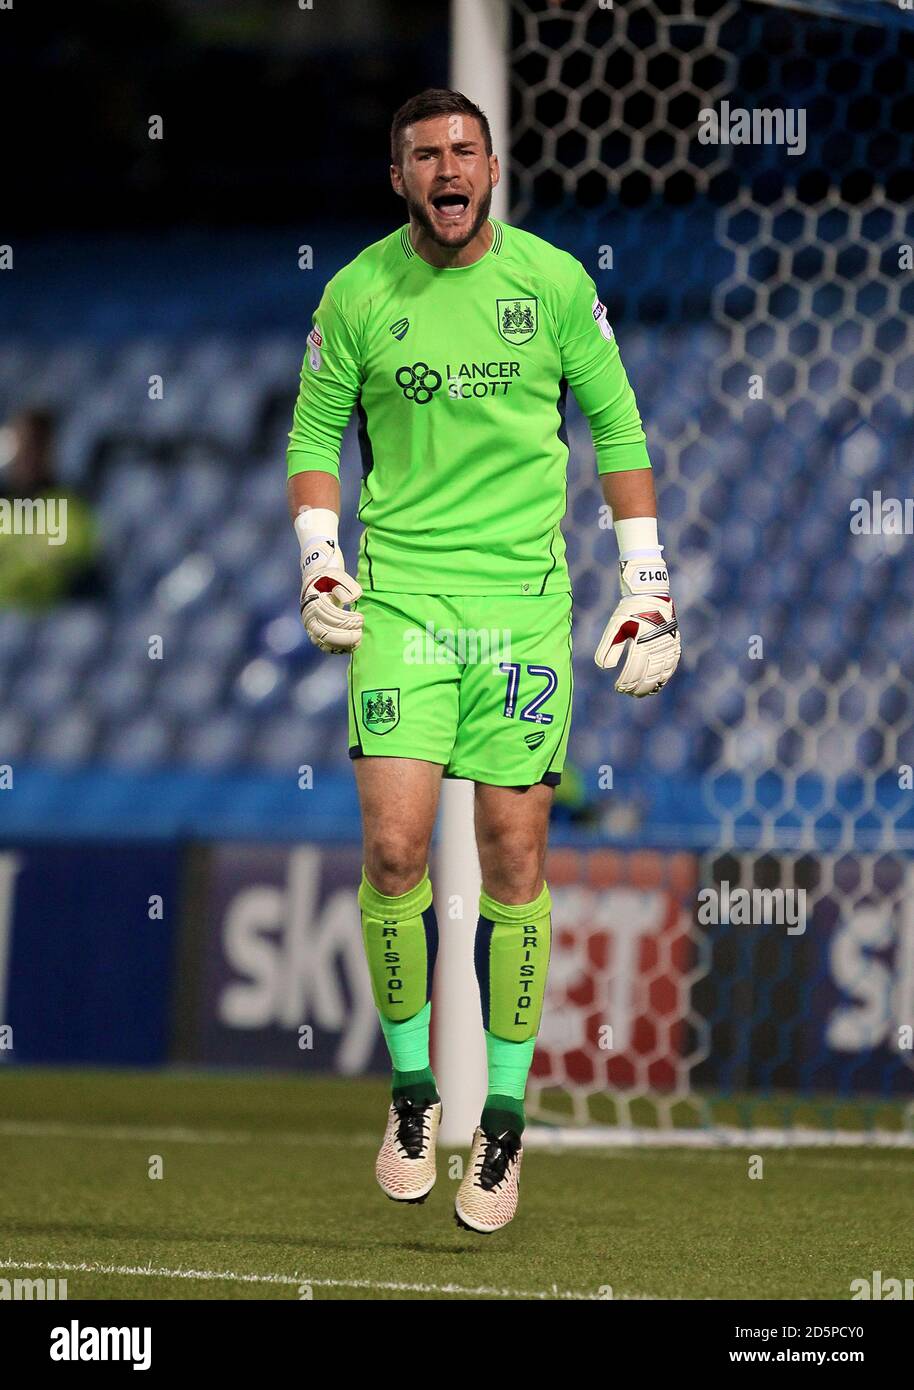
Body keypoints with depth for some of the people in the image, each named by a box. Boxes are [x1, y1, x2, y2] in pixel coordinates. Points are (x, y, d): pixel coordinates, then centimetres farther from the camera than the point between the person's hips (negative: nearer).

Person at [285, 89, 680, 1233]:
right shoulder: (358, 293, 2)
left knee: (514, 856, -1)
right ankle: (412, 1091, 8)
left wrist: (647, 584, 6)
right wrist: (319, 561, -1)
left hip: (524, 595, 0)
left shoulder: (553, 281, 1)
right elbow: (315, 433, 13)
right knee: (393, 847, -11)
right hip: (399, 591, 0)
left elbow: (617, 429, 10)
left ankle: (504, 1119, 9)